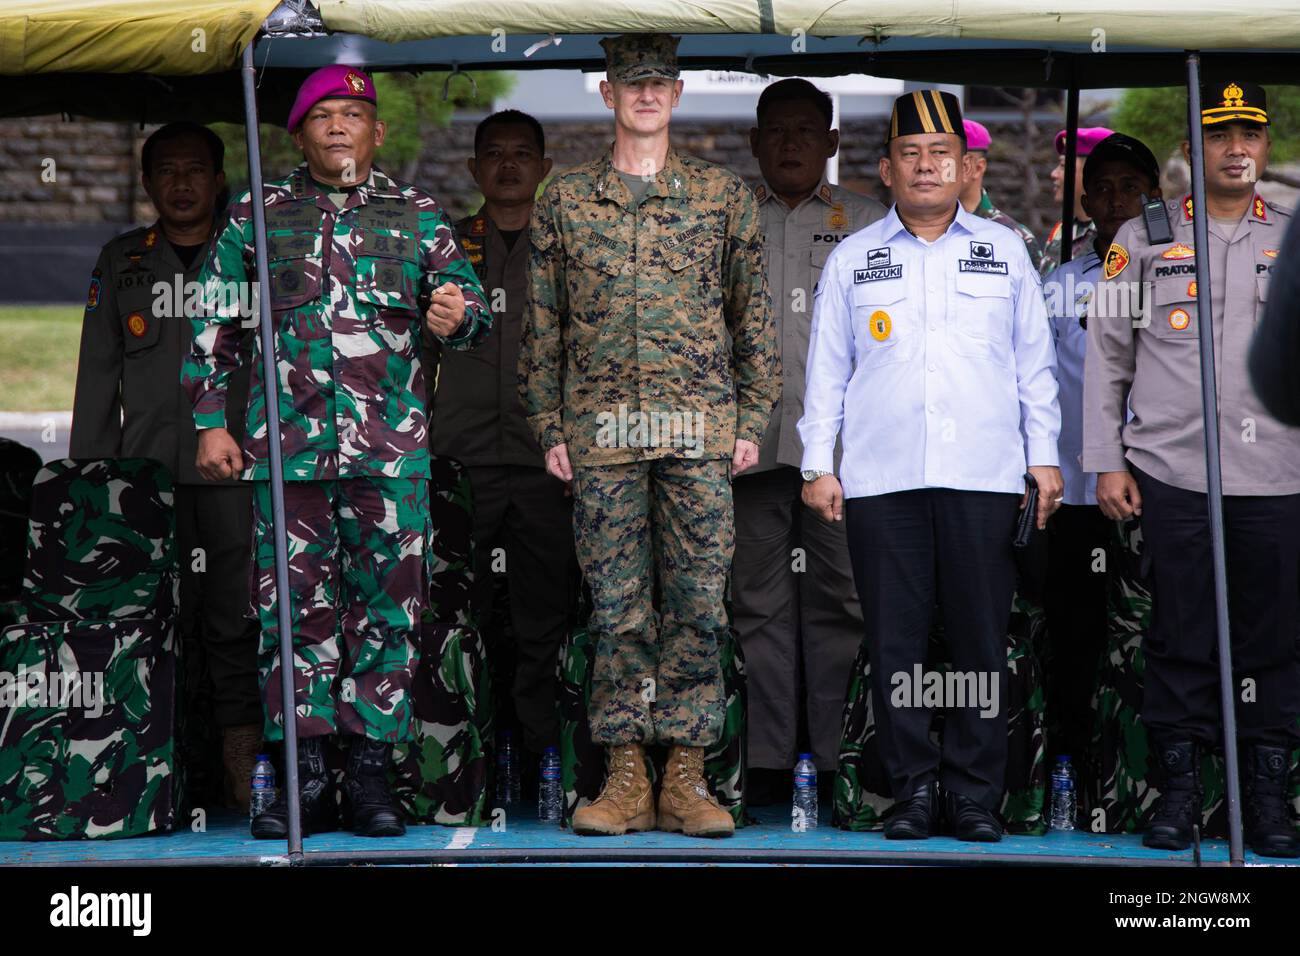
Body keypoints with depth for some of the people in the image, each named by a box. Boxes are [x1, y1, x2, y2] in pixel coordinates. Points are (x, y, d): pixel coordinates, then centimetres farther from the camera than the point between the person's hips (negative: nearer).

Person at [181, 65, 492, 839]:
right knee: (296, 606, 0)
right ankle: (306, 776, 5)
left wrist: (458, 314, -16)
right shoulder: (258, 216, 12)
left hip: (390, 447, 0)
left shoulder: (418, 216, 12)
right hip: (287, 446, 0)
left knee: (387, 606, -1)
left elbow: (471, 305, 9)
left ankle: (372, 774, 5)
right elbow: (215, 326, 14)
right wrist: (211, 421, 6)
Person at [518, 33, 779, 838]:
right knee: (617, 608, 1)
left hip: (699, 433, 0)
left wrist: (752, 421, 3)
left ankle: (687, 781, 3)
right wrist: (549, 429, 5)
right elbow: (543, 325, 11)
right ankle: (626, 779, 6)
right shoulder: (565, 202, 9)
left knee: (698, 606, -2)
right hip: (602, 433, 0)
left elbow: (755, 315, 10)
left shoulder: (723, 197, 8)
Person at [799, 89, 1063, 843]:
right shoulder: (851, 259, 12)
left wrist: (1044, 457, 8)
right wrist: (818, 465, 6)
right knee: (895, 640, -1)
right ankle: (913, 789, 6)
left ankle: (976, 794, 4)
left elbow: (1035, 362, 14)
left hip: (984, 478, 0)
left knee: (982, 639, -1)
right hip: (881, 480, 0)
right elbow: (826, 369, 13)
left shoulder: (1005, 251, 12)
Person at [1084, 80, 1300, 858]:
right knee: (1181, 636, 1)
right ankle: (1180, 786, 9)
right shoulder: (1144, 240, 8)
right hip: (1173, 472, -1)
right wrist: (1107, 462, 2)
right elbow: (1107, 356, 8)